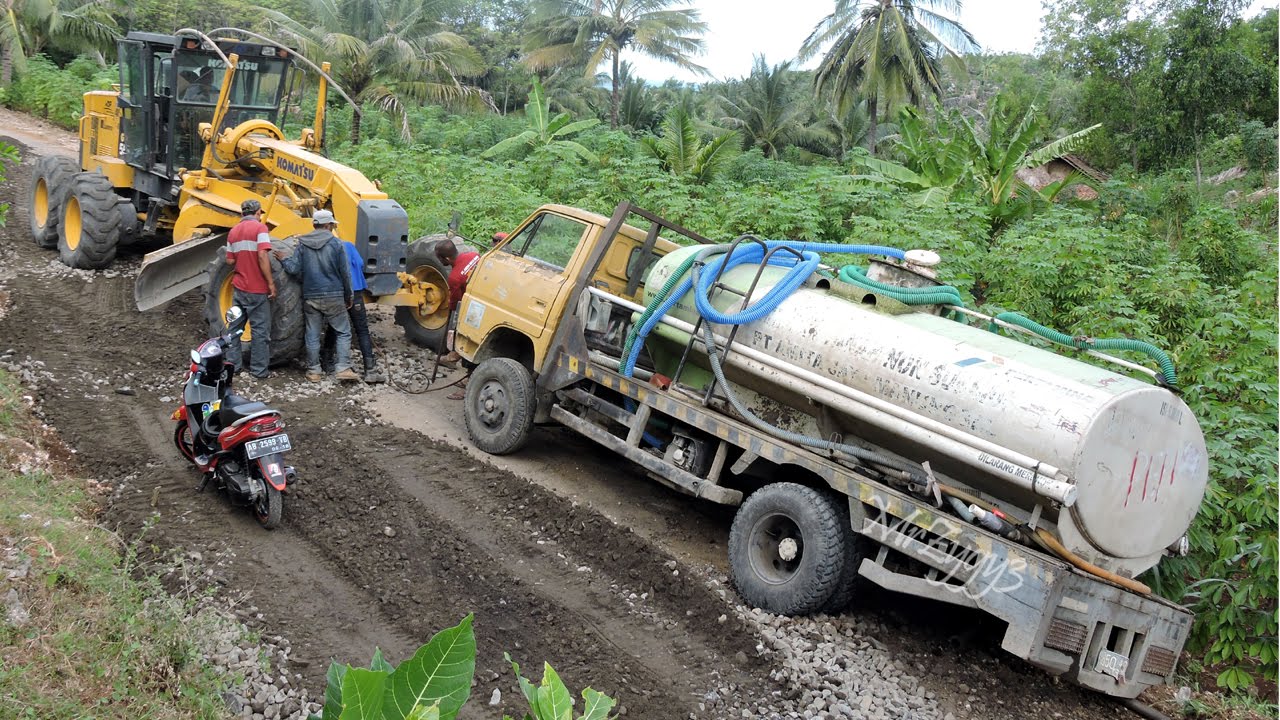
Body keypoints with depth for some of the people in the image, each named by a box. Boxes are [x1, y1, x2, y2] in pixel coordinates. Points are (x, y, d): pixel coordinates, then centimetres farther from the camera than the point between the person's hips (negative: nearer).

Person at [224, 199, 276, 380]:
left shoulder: (233, 231, 9)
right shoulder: (259, 228, -10)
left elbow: (230, 261, 9)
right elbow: (262, 256, -21)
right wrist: (271, 282, -17)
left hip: (238, 287, 6)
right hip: (257, 289, -6)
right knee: (260, 329, 1)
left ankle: (232, 364, 19)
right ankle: (259, 370, 4)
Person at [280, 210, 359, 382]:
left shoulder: (302, 244, 2)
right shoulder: (335, 243, -5)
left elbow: (294, 269, -5)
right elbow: (345, 273, -4)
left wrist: (283, 259, 16)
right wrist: (348, 297, 6)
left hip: (310, 296, 3)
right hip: (333, 296, -3)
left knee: (313, 334, 9)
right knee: (343, 332, 7)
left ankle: (313, 371, 14)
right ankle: (343, 368, -2)